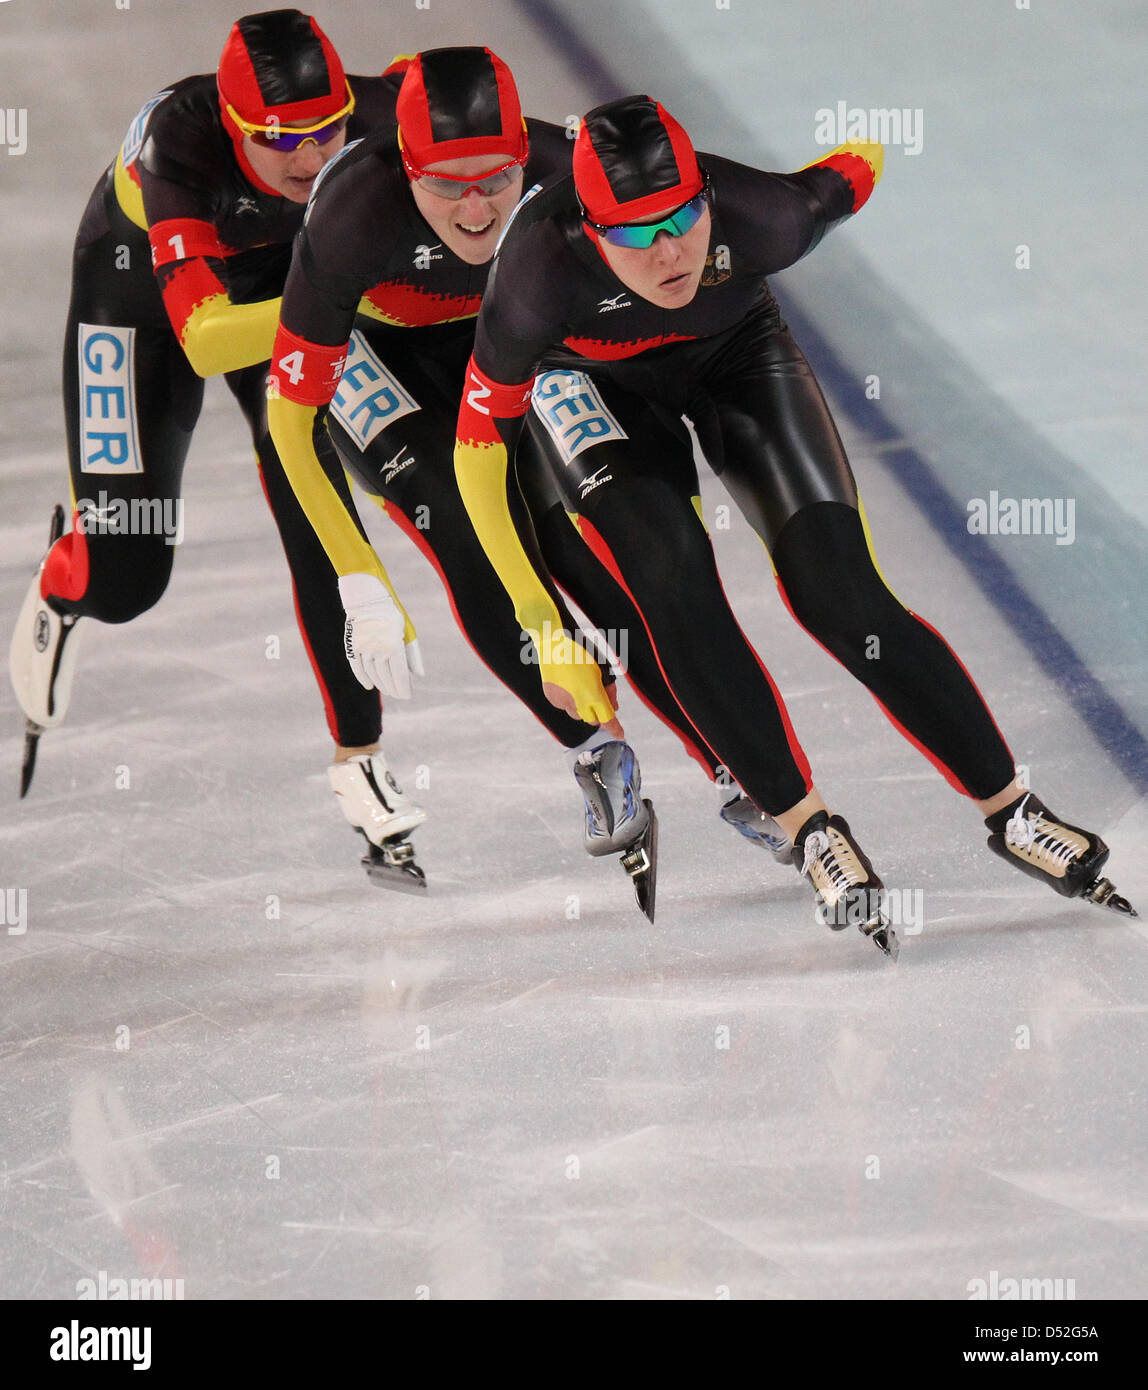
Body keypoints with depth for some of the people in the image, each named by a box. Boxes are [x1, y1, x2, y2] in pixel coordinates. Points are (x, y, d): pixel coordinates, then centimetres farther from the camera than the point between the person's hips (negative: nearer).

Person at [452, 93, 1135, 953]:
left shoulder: (759, 216, -35)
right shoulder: (544, 268, -38)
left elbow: (857, 168, -12)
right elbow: (480, 446, -29)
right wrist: (544, 628, -28)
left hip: (735, 351, 1)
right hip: (596, 387, -1)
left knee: (841, 594, -13)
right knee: (675, 583, -25)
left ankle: (1011, 812, -3)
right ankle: (807, 827, -11)